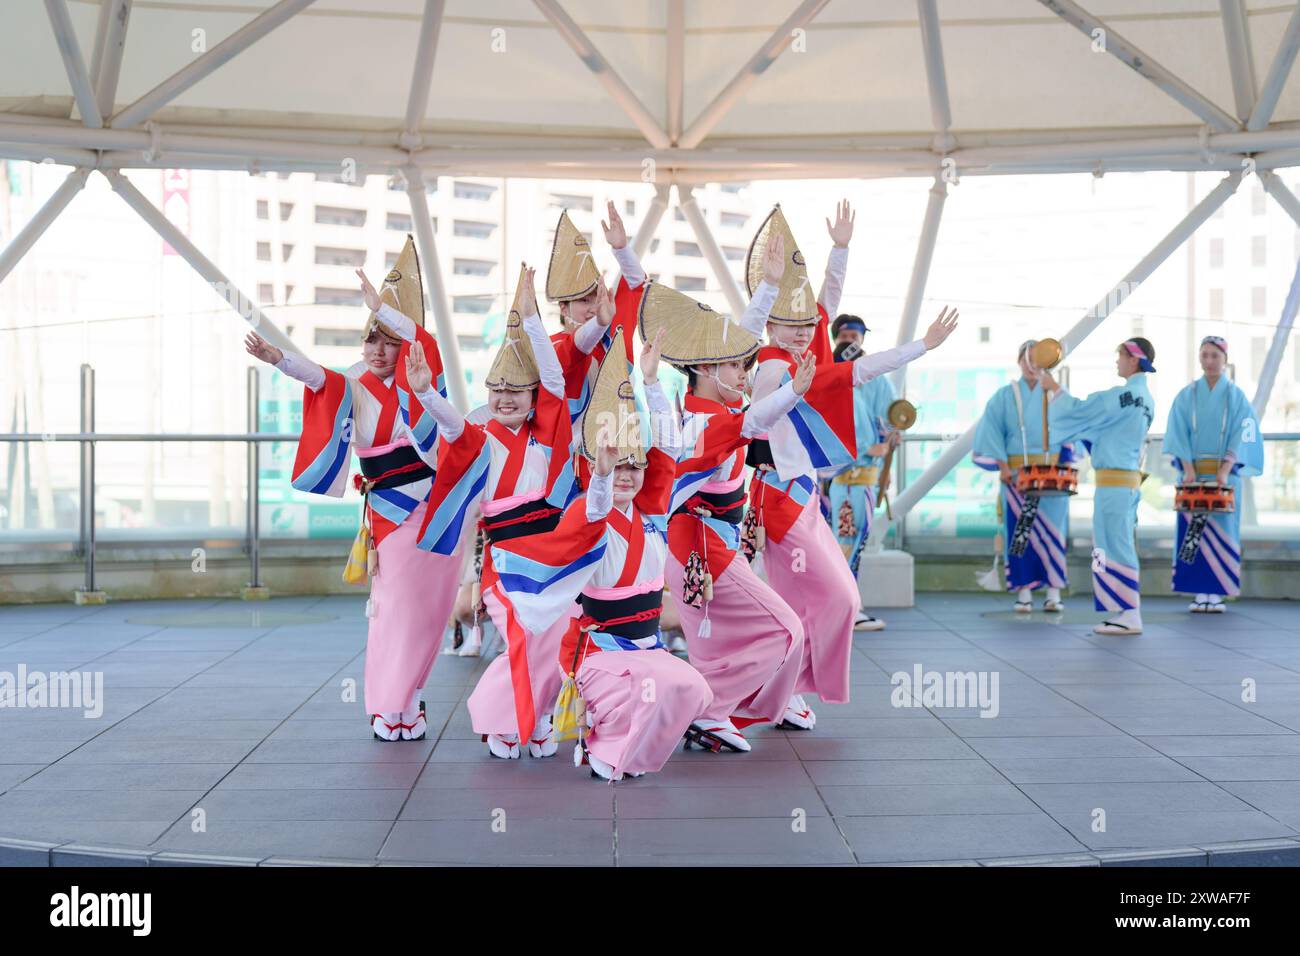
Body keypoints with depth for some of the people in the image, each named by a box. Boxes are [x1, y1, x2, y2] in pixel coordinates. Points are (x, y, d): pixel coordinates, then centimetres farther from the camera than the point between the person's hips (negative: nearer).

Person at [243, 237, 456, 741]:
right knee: (394, 601, -3)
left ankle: (405, 699, 15)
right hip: (389, 509, -1)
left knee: (426, 602, 4)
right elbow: (315, 376, -17)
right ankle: (391, 707, 3)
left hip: (436, 504, 1)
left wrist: (380, 306, -25)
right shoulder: (353, 389, 3)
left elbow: (424, 342, -15)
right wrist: (277, 357, -36)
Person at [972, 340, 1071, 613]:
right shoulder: (1004, 396, 6)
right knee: (1021, 532, -1)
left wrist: (1067, 463, -5)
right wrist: (1002, 465, -10)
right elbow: (991, 433, 0)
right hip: (1017, 476, -1)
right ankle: (1024, 593, 3)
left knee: (1052, 530, 0)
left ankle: (1054, 593, 4)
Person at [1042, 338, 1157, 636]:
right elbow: (1098, 421, 22)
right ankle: (1125, 612, 15)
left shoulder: (1122, 395, -15)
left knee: (1116, 545, -5)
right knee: (1120, 545, 12)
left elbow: (1080, 410, -10)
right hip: (1130, 480, 9)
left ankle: (1129, 616, -3)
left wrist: (1054, 388, 4)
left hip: (1114, 481, -9)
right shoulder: (1145, 398, 14)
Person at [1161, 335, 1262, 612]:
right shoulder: (1187, 395, 7)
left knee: (1221, 530, -2)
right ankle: (1199, 592, 1)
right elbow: (1179, 434, 1)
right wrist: (1188, 469, -13)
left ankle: (1218, 593, 2)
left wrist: (1224, 471, -16)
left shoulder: (1236, 395, 4)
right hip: (1193, 473, 1)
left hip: (1225, 475, -1)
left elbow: (1242, 435, -4)